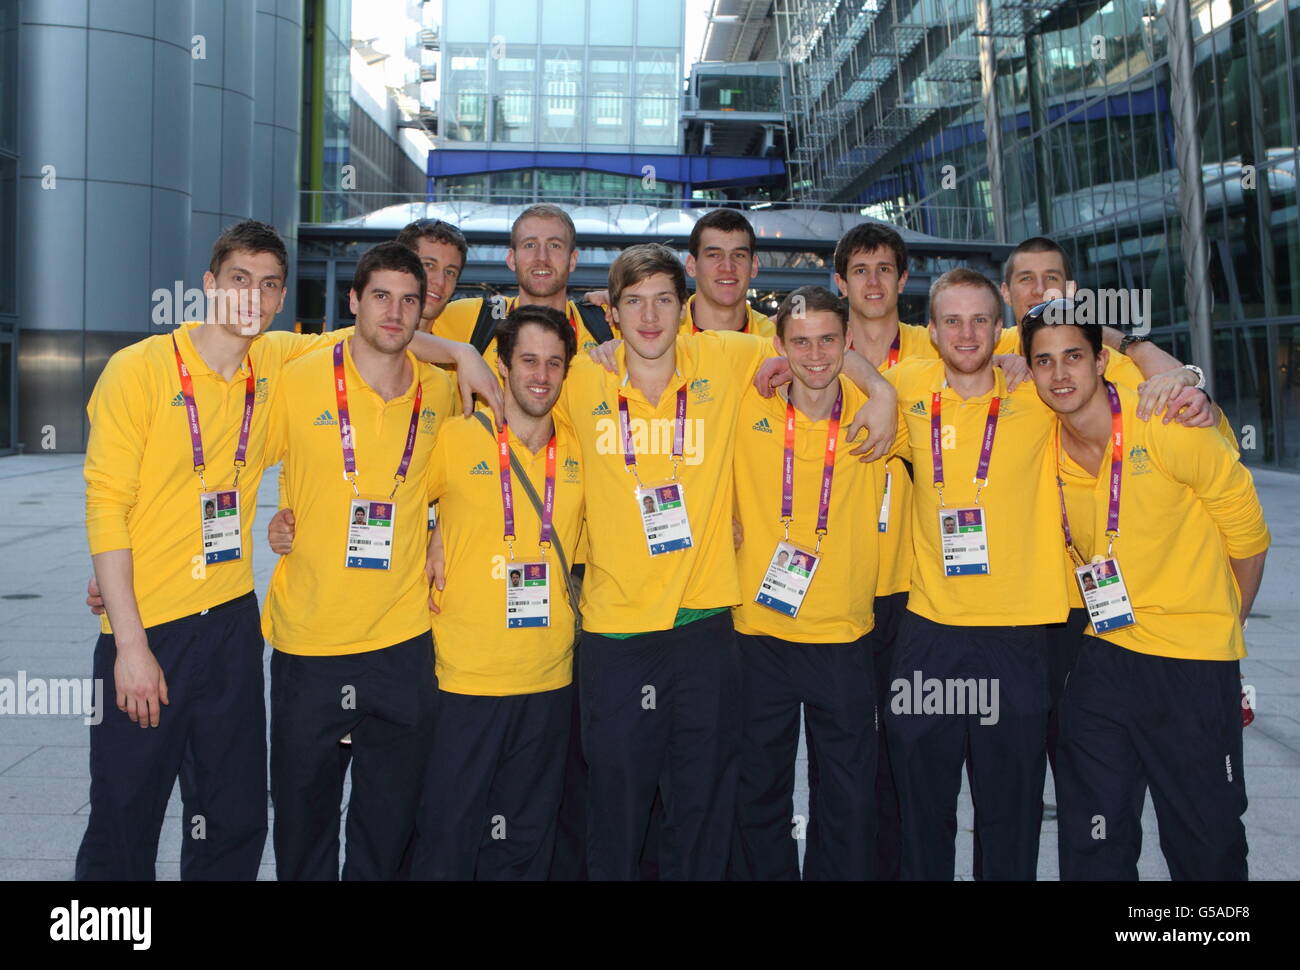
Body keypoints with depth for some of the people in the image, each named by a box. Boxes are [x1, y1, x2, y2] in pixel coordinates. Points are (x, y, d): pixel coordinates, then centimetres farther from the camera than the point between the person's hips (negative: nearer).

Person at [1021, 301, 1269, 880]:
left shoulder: (1170, 430, -14)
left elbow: (1247, 537, -2)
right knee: (1091, 850, 8)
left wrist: (1220, 630, 8)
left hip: (1195, 668, -3)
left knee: (1208, 845, 8)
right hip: (1102, 662, 4)